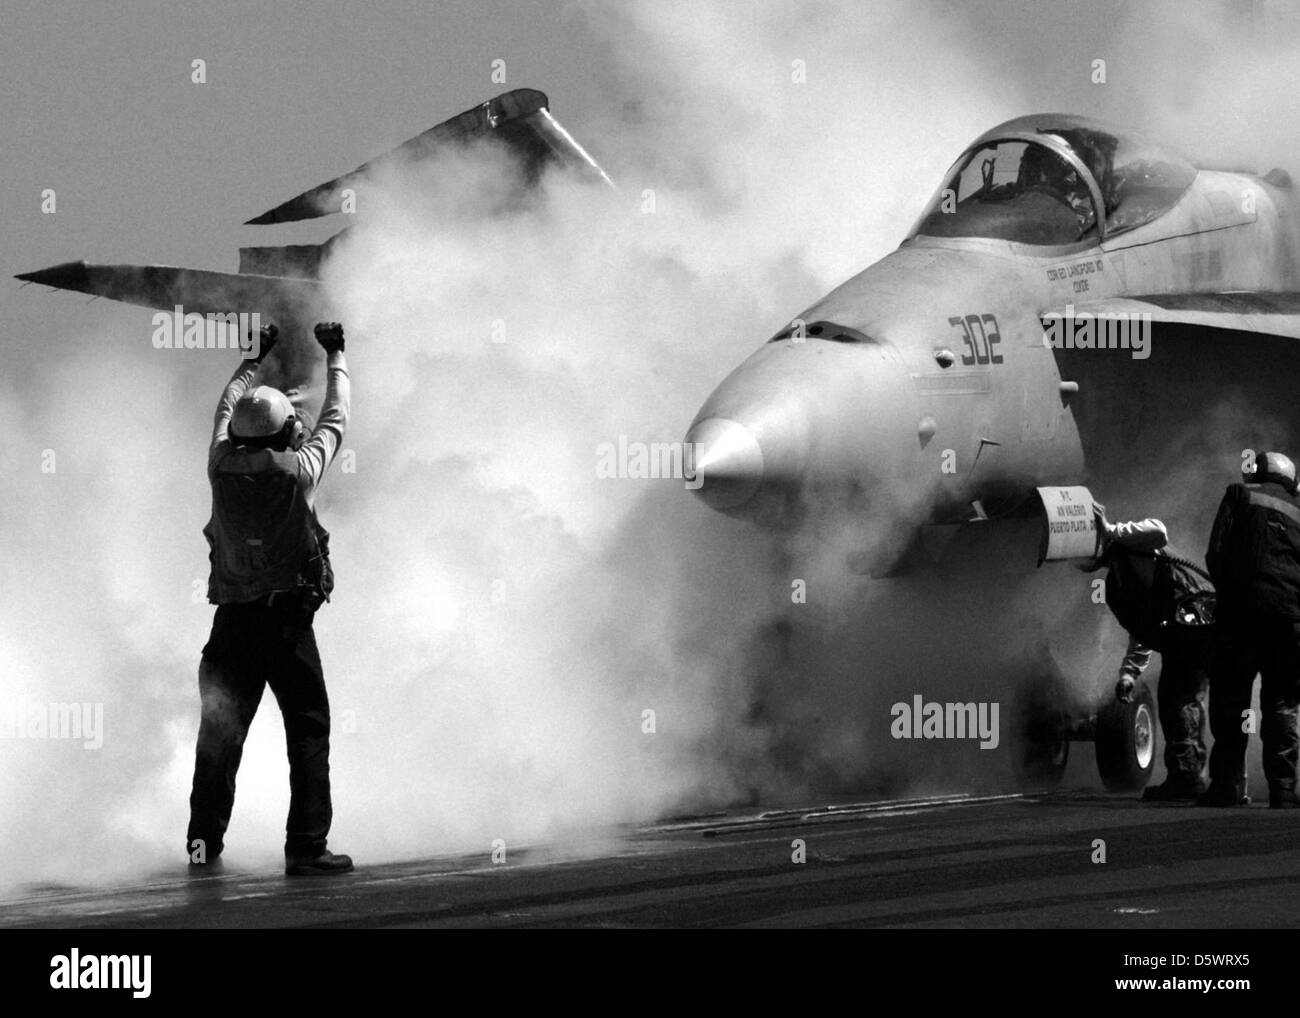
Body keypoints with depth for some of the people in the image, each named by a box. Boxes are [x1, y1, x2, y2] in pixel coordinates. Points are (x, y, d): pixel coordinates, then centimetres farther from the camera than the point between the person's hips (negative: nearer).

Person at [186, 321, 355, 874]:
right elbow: (335, 417, 9)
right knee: (309, 728, 1)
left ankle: (204, 844, 1)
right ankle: (306, 846, -6)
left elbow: (225, 408, 22)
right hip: (288, 617, -4)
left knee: (220, 730, 5)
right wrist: (335, 356, 24)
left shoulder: (223, 466, 1)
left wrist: (253, 358, 36)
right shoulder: (298, 469, -8)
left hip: (231, 619, 4)